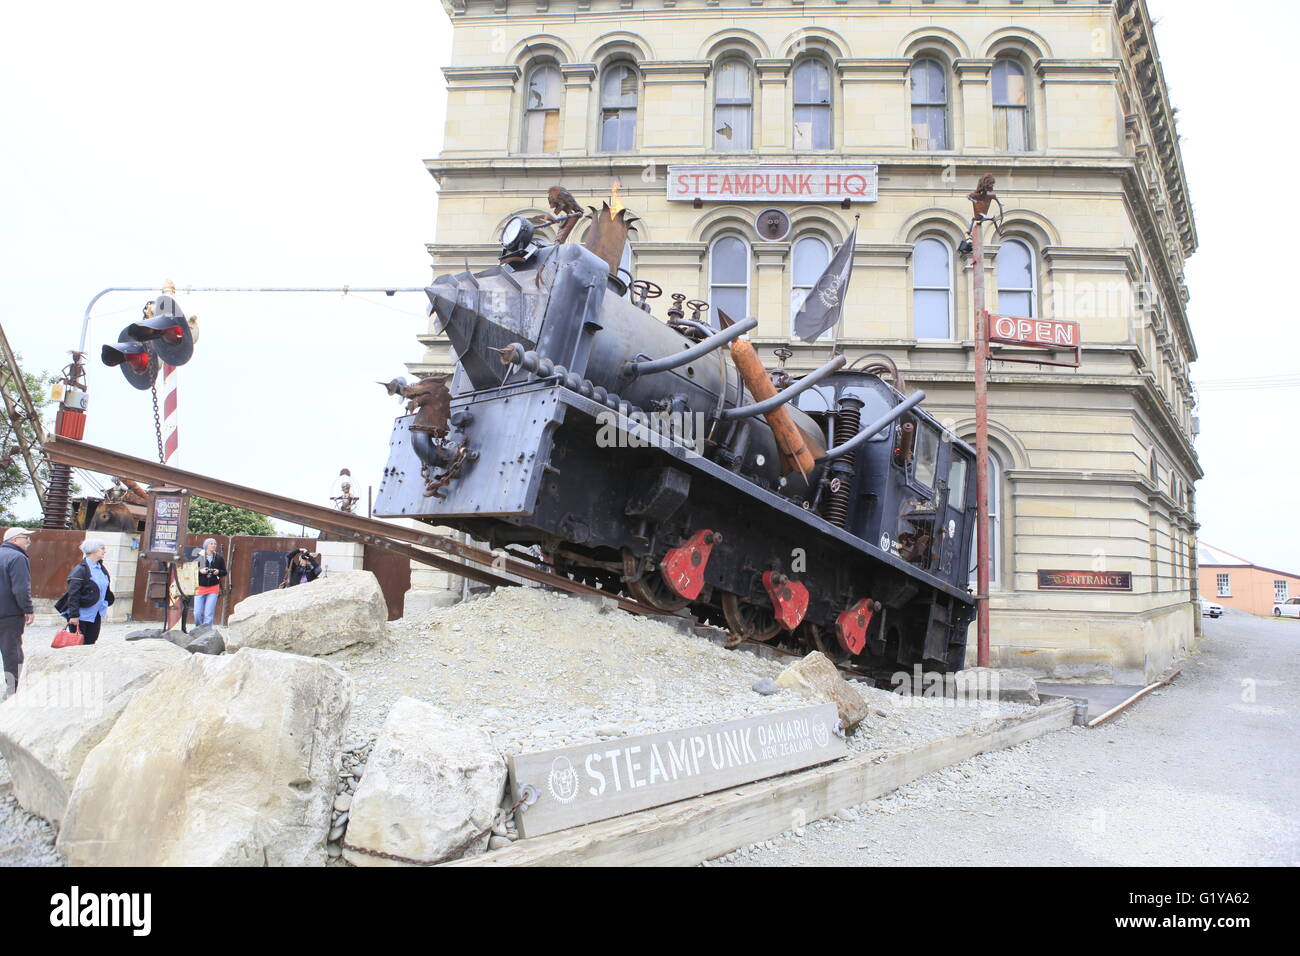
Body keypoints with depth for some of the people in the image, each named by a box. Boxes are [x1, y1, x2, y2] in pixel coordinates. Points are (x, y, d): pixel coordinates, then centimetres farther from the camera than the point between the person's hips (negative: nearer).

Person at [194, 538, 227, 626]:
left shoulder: (219, 558, 2)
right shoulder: (199, 557, -3)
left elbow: (224, 572, 10)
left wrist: (218, 572, -11)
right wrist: (199, 570, -17)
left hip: (213, 587, 1)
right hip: (200, 587, -1)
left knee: (209, 613, -4)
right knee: (197, 613, -1)